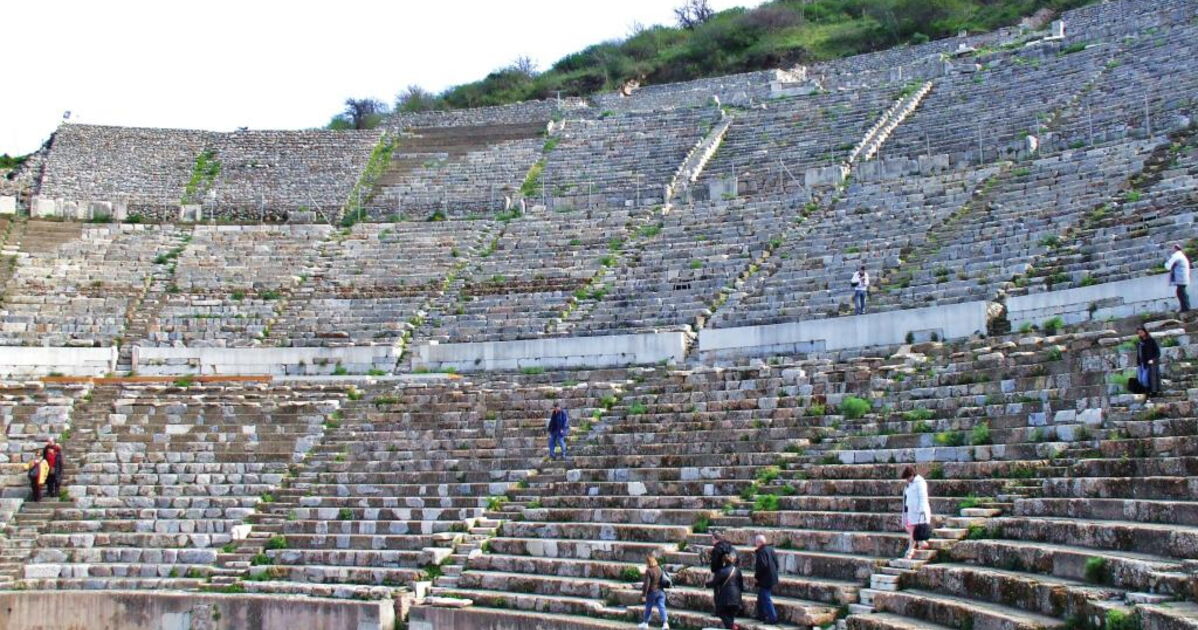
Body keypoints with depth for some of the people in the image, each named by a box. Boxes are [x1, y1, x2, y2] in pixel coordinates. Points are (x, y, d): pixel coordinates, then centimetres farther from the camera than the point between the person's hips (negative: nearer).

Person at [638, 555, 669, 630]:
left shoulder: (648, 571, -14)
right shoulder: (659, 569, 7)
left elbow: (646, 584, -17)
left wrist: (643, 594, -12)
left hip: (652, 592, -5)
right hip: (661, 592, 5)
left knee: (648, 607, 13)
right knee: (661, 607, -1)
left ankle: (645, 622, 26)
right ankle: (665, 622, -16)